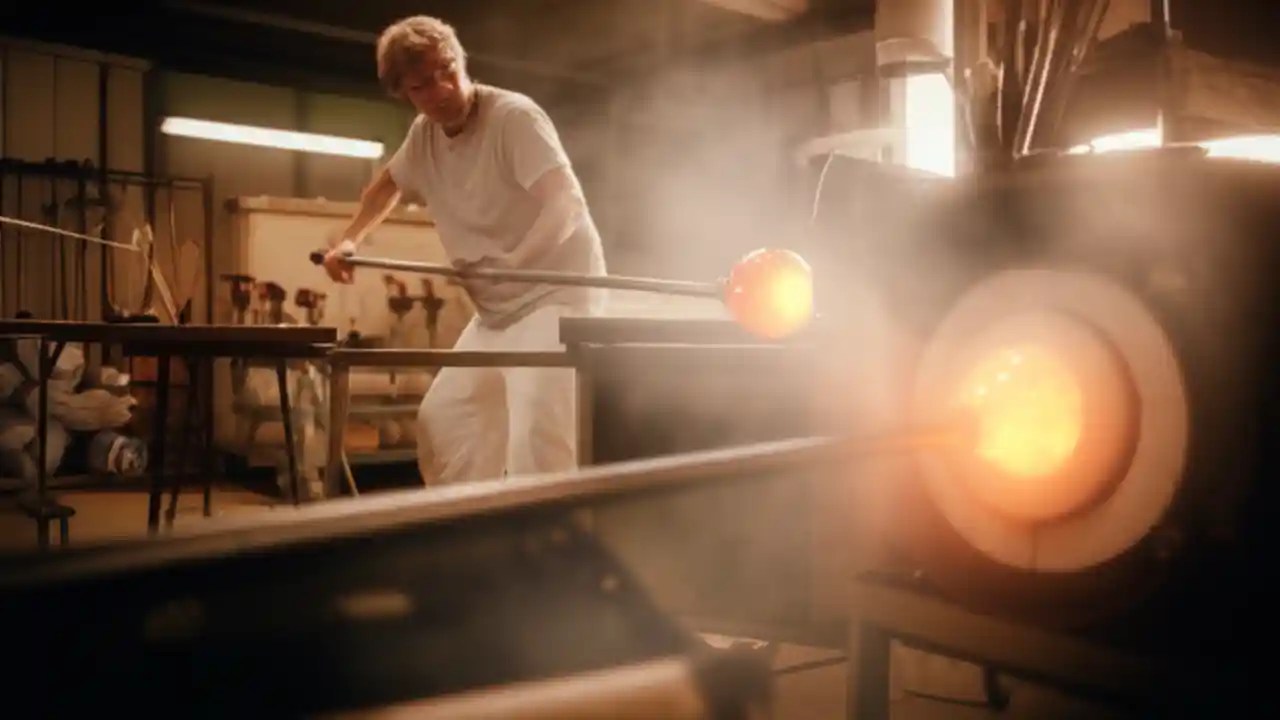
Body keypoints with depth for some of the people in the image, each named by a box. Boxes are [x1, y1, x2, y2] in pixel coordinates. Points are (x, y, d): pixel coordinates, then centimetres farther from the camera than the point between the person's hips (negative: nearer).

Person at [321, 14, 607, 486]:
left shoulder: (514, 116, -18)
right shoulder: (423, 135, 5)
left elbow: (566, 203, -31)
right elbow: (388, 183, 26)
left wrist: (513, 262, -41)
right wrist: (350, 239, 15)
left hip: (556, 295, -9)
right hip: (495, 311, 9)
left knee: (536, 441, -24)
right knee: (440, 423, 12)